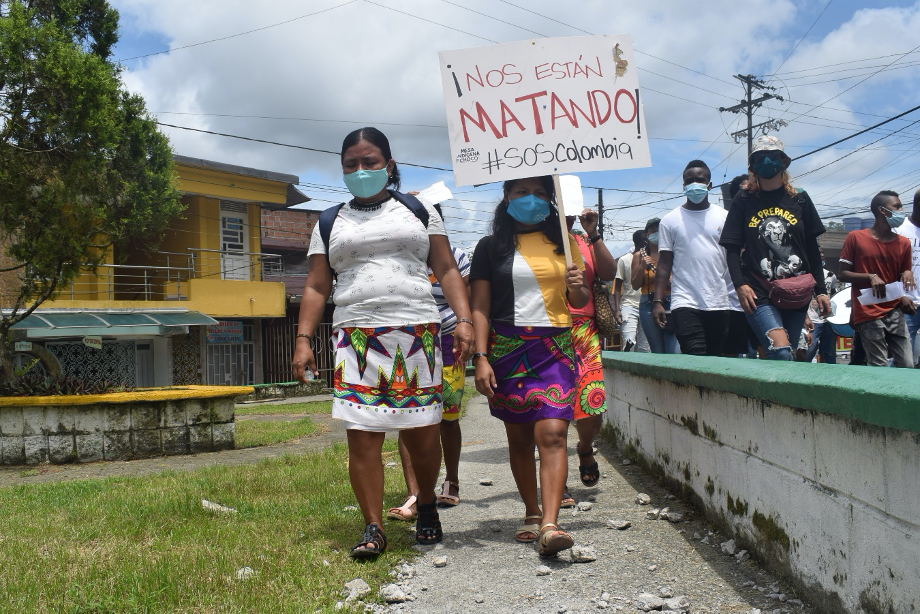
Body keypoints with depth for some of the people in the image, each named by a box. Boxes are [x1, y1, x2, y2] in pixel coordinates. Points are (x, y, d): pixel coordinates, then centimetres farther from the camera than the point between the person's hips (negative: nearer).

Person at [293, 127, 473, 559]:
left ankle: (426, 506, 26)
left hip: (417, 335, 0)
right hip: (356, 339, 1)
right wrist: (303, 340, 2)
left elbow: (447, 271, 10)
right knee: (361, 437, -7)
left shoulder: (419, 212, 15)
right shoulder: (330, 224, 17)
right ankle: (373, 529, 3)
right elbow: (316, 288, 13)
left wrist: (464, 320, -3)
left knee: (422, 434, 1)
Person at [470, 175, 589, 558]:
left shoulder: (563, 242, 13)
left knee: (552, 433, -14)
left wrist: (578, 286, -6)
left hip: (555, 349, 0)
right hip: (507, 350, 0)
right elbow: (480, 308, 3)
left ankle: (550, 526, -20)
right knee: (519, 437, 6)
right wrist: (481, 358, -8)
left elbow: (580, 303, 17)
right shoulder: (491, 247, 7)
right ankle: (532, 514, 20)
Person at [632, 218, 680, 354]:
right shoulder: (639, 255, 9)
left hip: (671, 303, -1)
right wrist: (642, 267, -8)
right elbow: (635, 285, 6)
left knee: (675, 351, -13)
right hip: (649, 305, 1)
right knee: (658, 352, 2)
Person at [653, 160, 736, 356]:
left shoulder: (724, 217, 10)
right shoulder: (670, 220, 5)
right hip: (685, 304, -2)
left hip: (721, 304, 2)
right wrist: (657, 301, -5)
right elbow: (664, 264, 4)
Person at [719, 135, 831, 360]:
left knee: (784, 356, 6)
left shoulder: (800, 200, 11)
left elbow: (812, 249, 13)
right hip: (759, 294, -3)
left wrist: (821, 290, 8)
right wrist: (739, 284, -10)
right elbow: (733, 248, 4)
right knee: (781, 354, -22)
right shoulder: (743, 201, 6)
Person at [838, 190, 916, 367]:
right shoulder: (855, 238, 0)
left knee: (907, 366, -3)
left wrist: (904, 297, -4)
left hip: (895, 312, 4)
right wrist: (870, 277, -16)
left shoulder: (904, 243, 10)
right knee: (879, 368, -8)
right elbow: (843, 275, 1)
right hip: (868, 314, -4)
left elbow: (903, 277, 18)